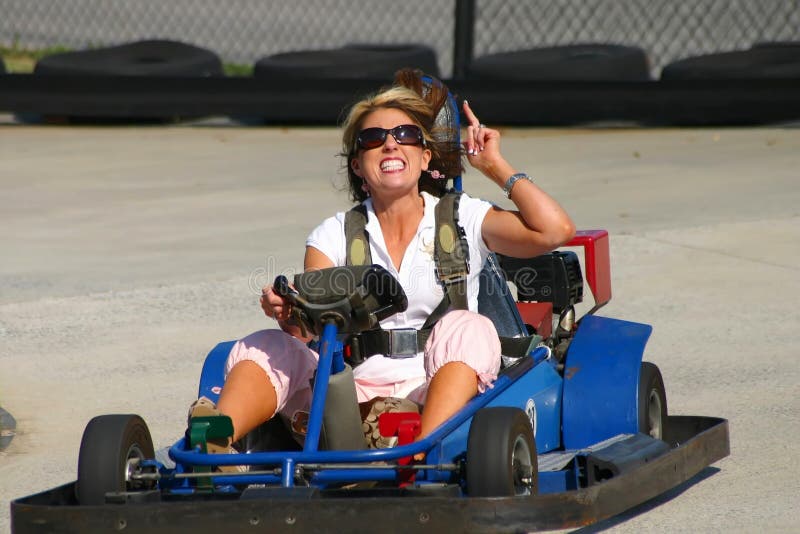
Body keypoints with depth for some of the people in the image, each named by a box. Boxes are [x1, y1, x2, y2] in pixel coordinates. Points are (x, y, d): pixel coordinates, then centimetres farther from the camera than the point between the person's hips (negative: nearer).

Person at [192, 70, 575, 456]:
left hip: (431, 393, -2)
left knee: (466, 329, -30)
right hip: (352, 392, 2)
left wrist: (495, 167, 5)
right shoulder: (334, 235, 15)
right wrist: (290, 316, -23)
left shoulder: (464, 219, 10)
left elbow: (555, 230, -5)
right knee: (264, 349, -19)